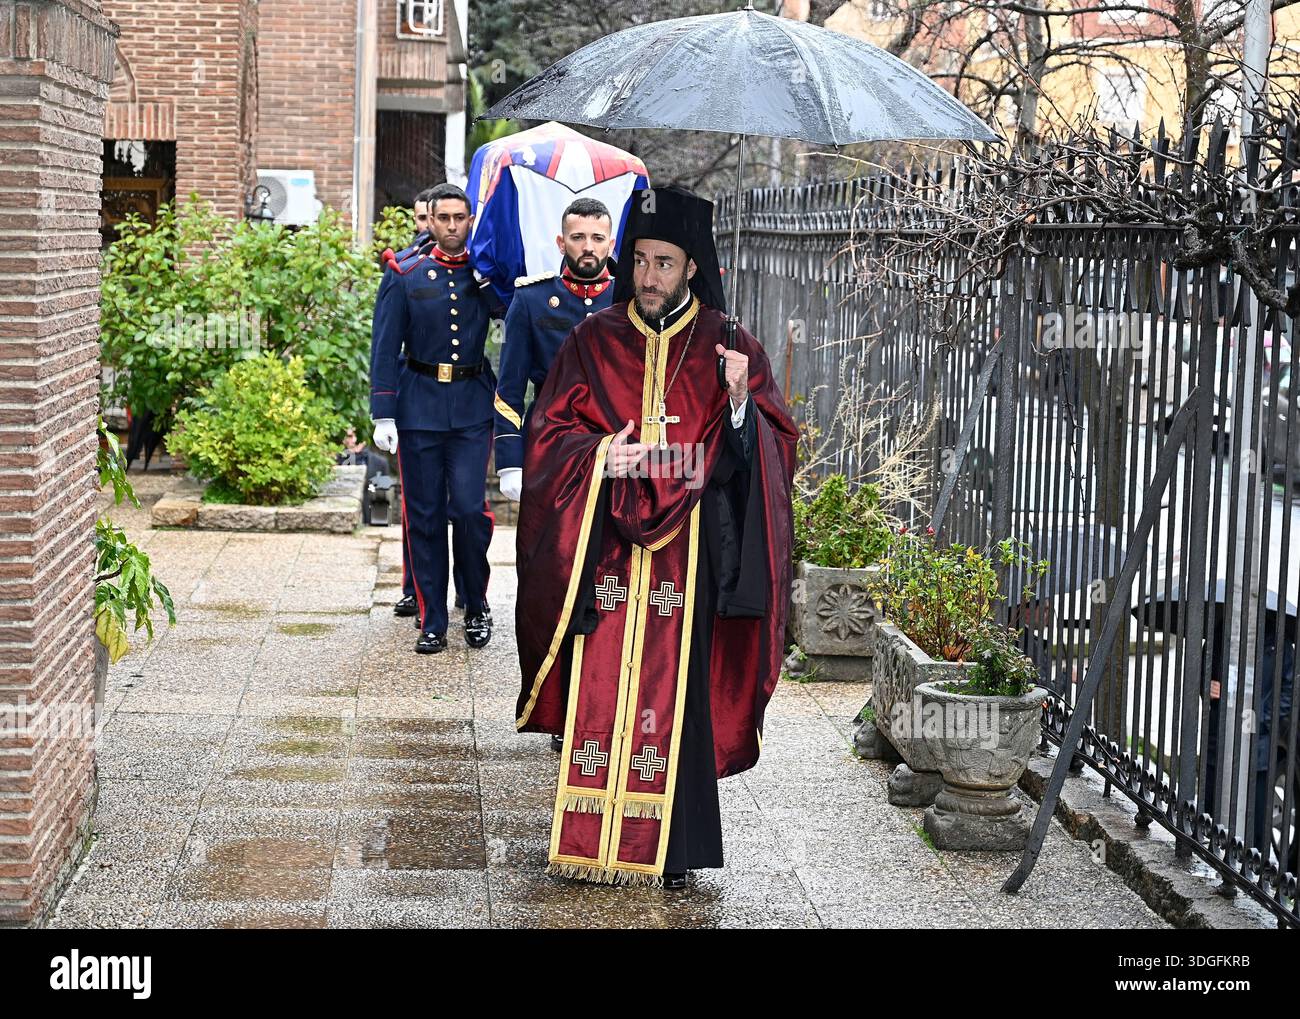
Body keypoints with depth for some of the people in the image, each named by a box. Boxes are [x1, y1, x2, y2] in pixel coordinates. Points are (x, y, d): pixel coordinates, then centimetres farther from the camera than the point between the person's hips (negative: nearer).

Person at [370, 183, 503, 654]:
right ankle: (432, 622, 10)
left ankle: (476, 604, 14)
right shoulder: (405, 275, 2)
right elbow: (384, 350, 0)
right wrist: (383, 415, -6)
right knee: (424, 515, 2)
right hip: (420, 406, 0)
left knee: (470, 508, -8)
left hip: (473, 407, 0)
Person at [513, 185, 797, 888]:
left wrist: (742, 403, -20)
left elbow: (770, 446, 0)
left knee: (673, 686, -2)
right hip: (604, 548, 1)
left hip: (686, 553, -1)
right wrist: (600, 454, -13)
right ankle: (589, 841, 8)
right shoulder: (593, 342, 9)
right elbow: (548, 433, 6)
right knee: (599, 690, -1)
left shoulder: (729, 347, 5)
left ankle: (668, 848, 7)